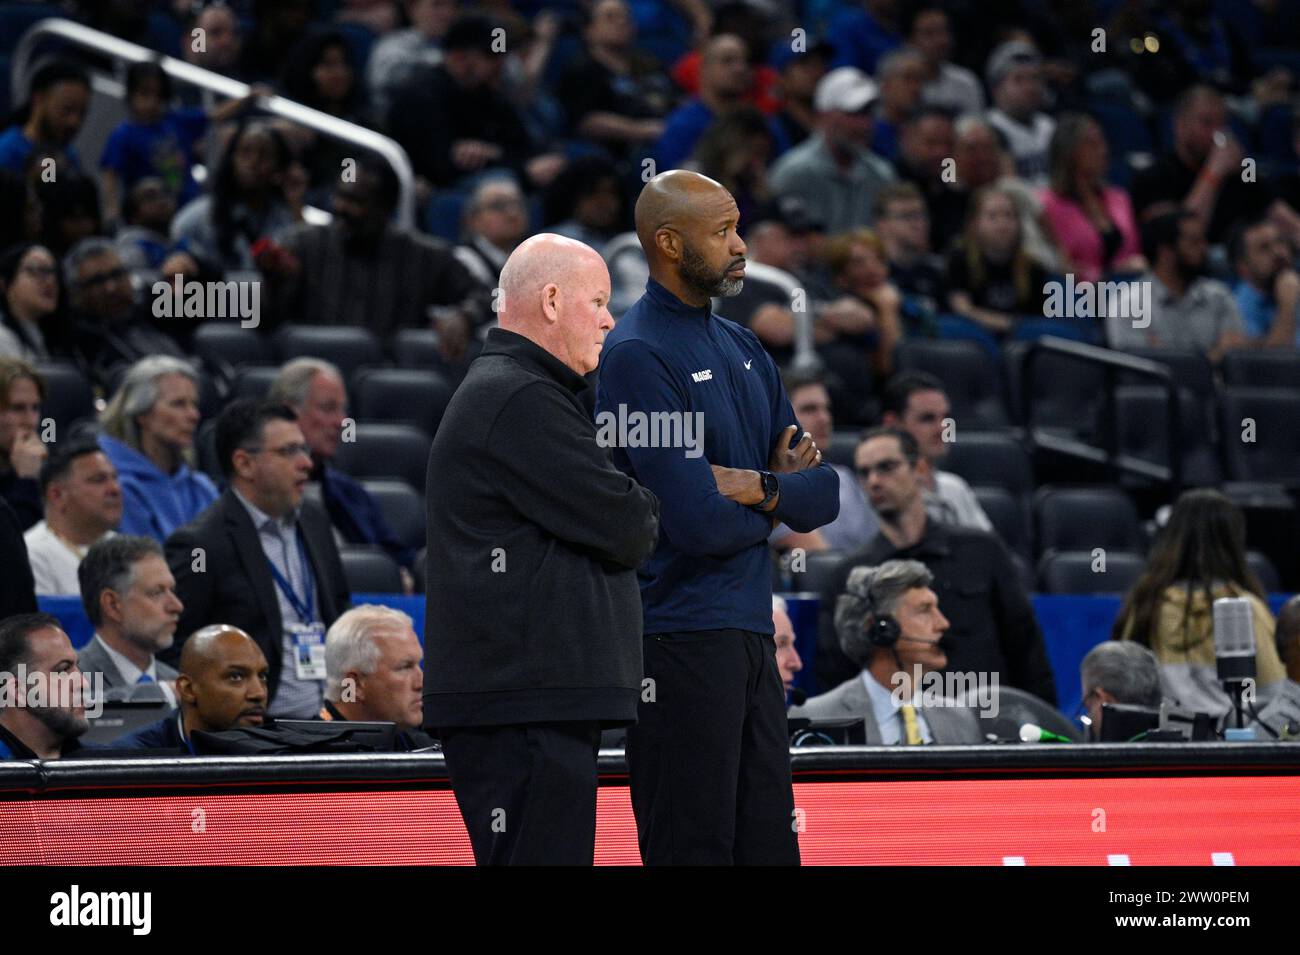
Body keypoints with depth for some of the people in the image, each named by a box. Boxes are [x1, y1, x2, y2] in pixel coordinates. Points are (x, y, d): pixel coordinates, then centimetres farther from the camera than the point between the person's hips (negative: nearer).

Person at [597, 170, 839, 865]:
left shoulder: (743, 350, 15)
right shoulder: (638, 355, -12)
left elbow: (825, 495, 11)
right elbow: (702, 523, -20)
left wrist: (762, 487, -10)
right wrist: (783, 495, -1)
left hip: (751, 629, 9)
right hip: (681, 640, -8)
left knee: (768, 843, 10)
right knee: (695, 848, -6)